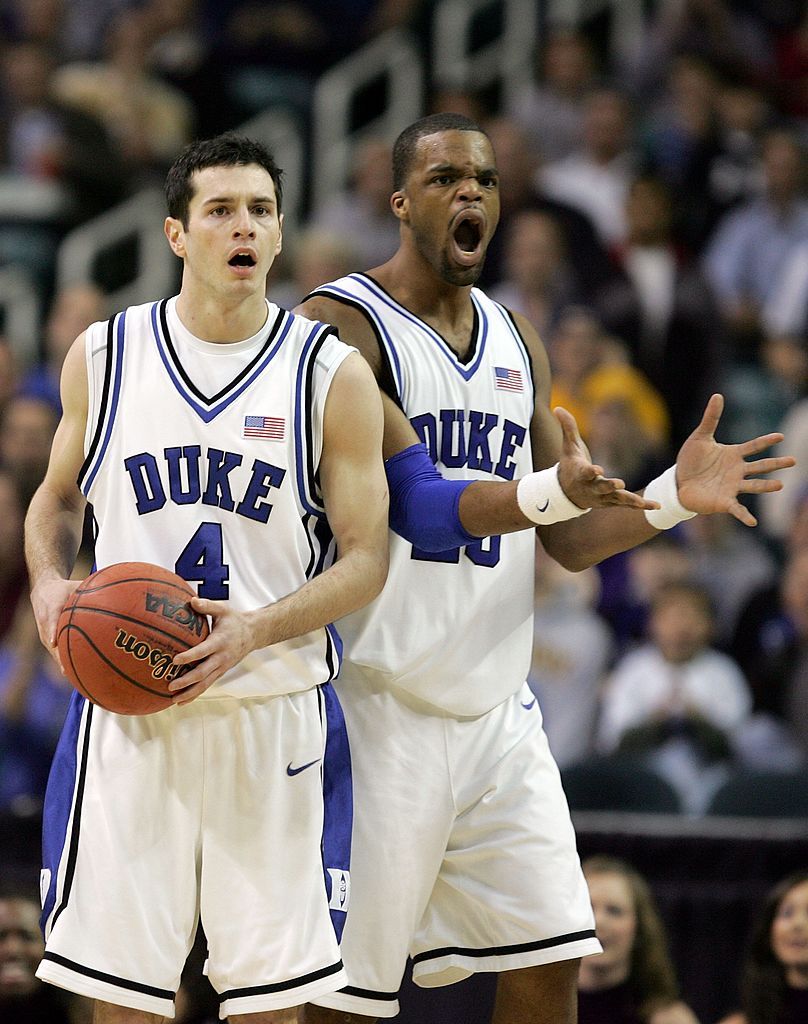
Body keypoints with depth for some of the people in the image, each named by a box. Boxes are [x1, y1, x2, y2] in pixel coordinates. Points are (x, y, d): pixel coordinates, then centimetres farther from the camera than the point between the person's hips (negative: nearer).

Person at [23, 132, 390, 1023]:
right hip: (127, 711, 1)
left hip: (272, 714, -1)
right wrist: (47, 581, -1)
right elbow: (58, 497, 20)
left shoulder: (332, 374, -1)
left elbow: (364, 557, -2)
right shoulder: (103, 357, 5)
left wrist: (254, 630, -18)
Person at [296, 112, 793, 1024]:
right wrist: (546, 493, -33)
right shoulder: (342, 324, -8)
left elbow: (569, 542, 15)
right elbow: (415, 502, -18)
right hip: (381, 702, -7)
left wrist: (672, 497, -2)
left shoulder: (514, 340, 14)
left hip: (497, 709, 7)